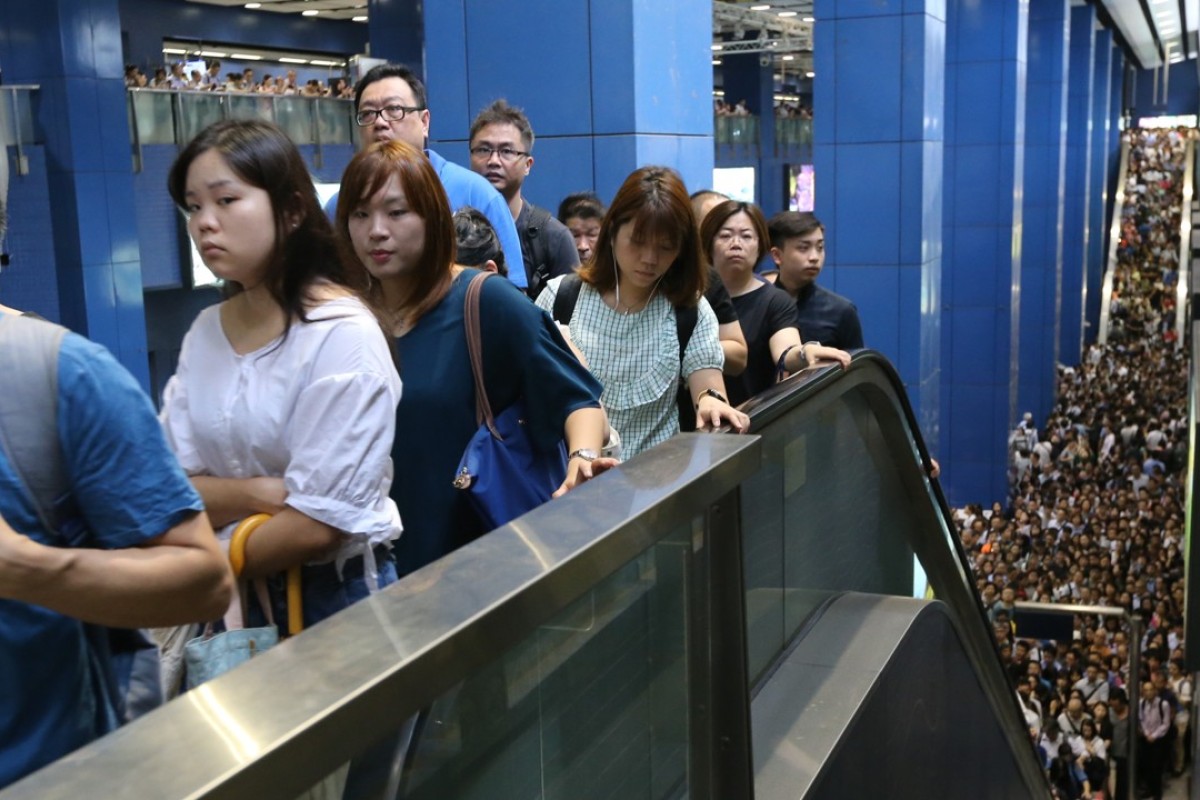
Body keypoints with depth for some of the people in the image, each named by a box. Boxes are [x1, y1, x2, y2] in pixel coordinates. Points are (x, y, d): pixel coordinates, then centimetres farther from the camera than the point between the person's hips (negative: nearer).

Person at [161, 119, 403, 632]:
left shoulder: (342, 334, -19)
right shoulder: (205, 333, 1)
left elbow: (319, 525, -22)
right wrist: (260, 493, -20)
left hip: (336, 596, -5)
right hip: (235, 600, 5)